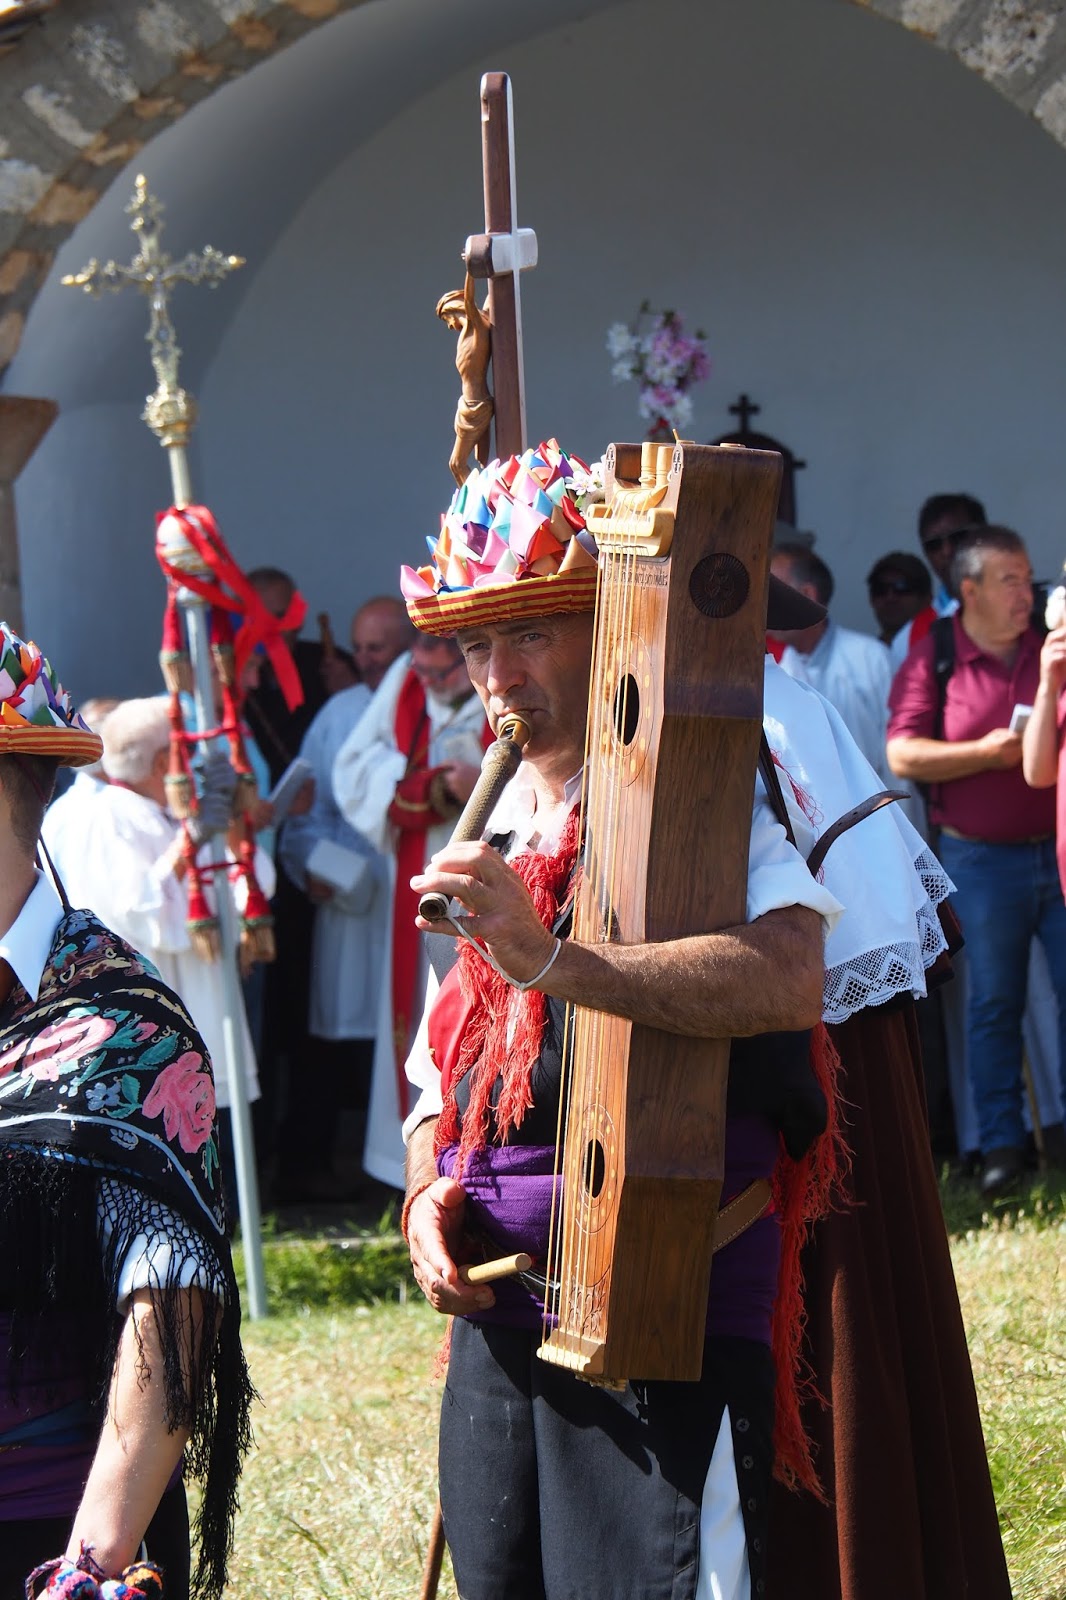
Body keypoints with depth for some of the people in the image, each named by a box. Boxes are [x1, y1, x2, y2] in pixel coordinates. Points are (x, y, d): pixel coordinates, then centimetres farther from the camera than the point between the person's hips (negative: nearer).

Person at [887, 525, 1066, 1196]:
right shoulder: (931, 660, -1)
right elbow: (903, 755, -8)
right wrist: (988, 753, -15)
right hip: (982, 859, -2)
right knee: (993, 1003, 5)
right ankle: (1001, 1141, 11)